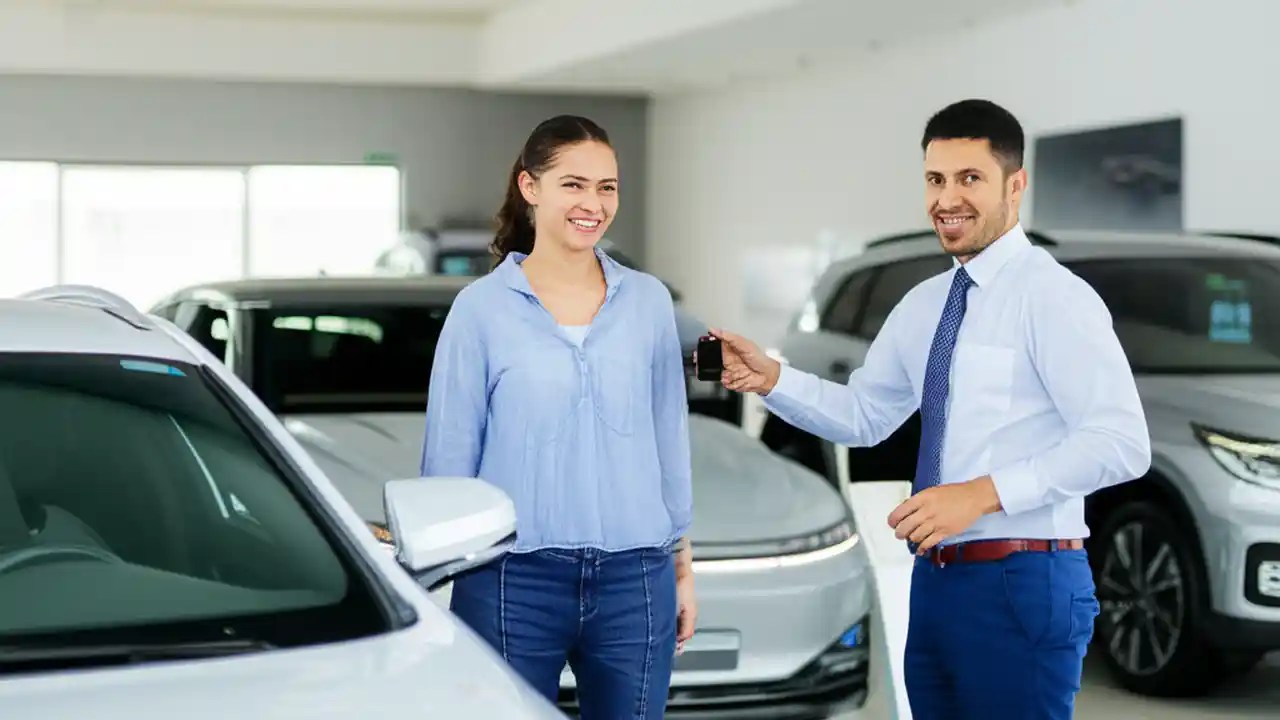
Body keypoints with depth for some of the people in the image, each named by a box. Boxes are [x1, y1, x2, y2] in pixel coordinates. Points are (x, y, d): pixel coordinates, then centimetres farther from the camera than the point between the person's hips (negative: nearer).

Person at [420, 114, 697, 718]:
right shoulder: (483, 307, -1)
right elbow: (450, 454, 1)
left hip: (634, 579, 2)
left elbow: (670, 439, 12)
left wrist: (682, 564, 12)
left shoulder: (648, 301, 7)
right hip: (514, 581, -2)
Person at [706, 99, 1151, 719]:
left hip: (1022, 583, -7)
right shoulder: (924, 305, 13)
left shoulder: (1053, 296, -11)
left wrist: (984, 493, -24)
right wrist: (770, 379, 2)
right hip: (935, 579, 7)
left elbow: (1121, 443, -18)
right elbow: (863, 416, 18)